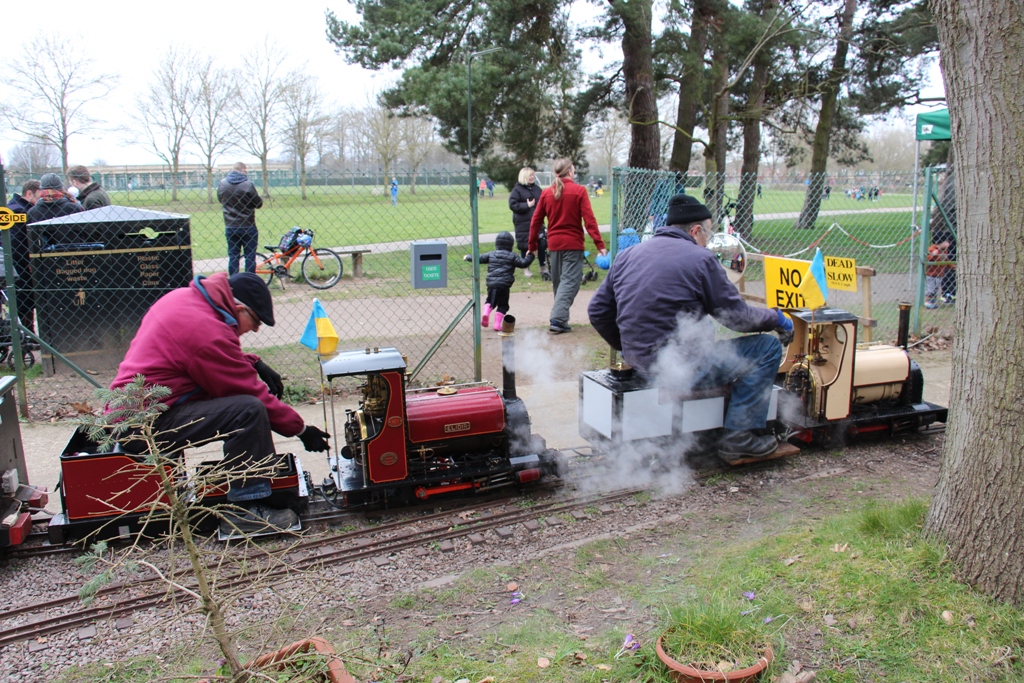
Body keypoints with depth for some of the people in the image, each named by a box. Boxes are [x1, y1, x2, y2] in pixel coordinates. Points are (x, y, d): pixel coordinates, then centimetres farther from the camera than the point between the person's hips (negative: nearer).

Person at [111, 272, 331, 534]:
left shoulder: (185, 297, 5)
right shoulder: (208, 331, -23)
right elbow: (251, 394, -16)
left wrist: (255, 363, 6)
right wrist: (301, 429, -6)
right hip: (144, 426, -10)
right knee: (249, 411, -25)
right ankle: (245, 511, -17)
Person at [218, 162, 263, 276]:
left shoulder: (222, 184, 1)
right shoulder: (248, 184, -14)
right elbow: (258, 203, -8)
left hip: (230, 227, 4)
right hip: (247, 227, -4)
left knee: (233, 256, 9)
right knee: (250, 256, 4)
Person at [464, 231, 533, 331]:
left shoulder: (491, 254, 11)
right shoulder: (512, 256, 3)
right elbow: (523, 263, -2)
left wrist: (467, 257, 32)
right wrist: (530, 256, 13)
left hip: (491, 283, 3)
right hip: (504, 285, -3)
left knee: (490, 301, 23)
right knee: (502, 305, 7)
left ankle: (486, 313, -4)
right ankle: (497, 325, 1)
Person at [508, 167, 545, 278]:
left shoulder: (537, 188, 11)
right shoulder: (517, 189, -3)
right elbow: (512, 204, -11)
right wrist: (527, 205, -15)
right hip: (523, 224, -4)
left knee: (542, 245, 2)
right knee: (525, 246, 3)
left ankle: (543, 268, 16)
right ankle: (526, 269, 18)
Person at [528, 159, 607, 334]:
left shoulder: (546, 193, 5)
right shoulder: (579, 191, -6)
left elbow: (536, 221, 6)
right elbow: (589, 219, -12)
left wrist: (532, 245, 14)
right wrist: (599, 243, -12)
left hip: (553, 244, 4)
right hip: (573, 244, -4)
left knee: (558, 283, 15)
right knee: (570, 281, -4)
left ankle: (560, 320, 20)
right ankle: (558, 319, -17)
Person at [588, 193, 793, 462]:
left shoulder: (627, 256, 10)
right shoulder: (700, 259, -9)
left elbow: (598, 311, 12)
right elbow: (737, 316, -5)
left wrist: (627, 348, 25)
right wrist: (777, 318, 14)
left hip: (640, 363, 8)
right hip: (683, 368, -8)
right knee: (767, 348, 5)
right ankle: (739, 438, 6)